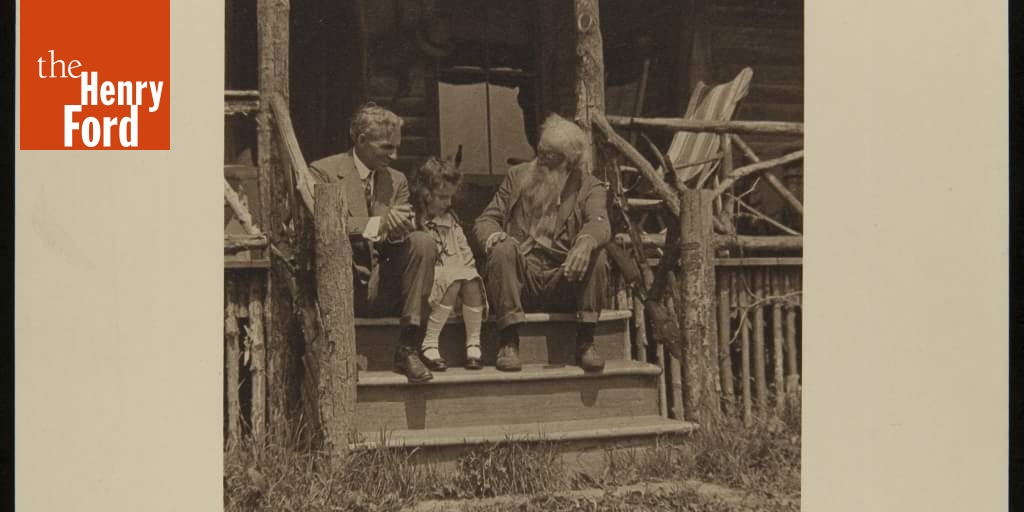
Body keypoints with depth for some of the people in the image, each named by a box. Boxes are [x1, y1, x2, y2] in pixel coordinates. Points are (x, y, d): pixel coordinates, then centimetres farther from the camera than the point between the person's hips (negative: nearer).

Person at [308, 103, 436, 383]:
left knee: (423, 241, -20)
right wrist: (376, 224, -27)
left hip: (383, 292, 4)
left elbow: (400, 234, 6)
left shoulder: (397, 180, 16)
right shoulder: (323, 171, 0)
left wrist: (398, 228, -20)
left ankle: (408, 349, -20)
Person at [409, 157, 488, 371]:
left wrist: (470, 274, -1)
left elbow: (465, 254, 17)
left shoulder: (450, 219, 19)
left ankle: (473, 345, -21)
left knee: (471, 281, -26)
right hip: (429, 279, -5)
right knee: (454, 280, -33)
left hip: (455, 276, 5)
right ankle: (429, 345, -27)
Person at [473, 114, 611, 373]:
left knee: (596, 254, -26)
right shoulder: (518, 176, 14)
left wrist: (586, 242, -37)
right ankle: (509, 342, -27)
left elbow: (600, 224, -11)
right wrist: (493, 236, -17)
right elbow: (484, 220, 9)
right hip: (521, 278, 1)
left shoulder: (589, 187, 9)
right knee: (504, 247, -29)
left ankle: (585, 342, -17)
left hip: (562, 281, 0)